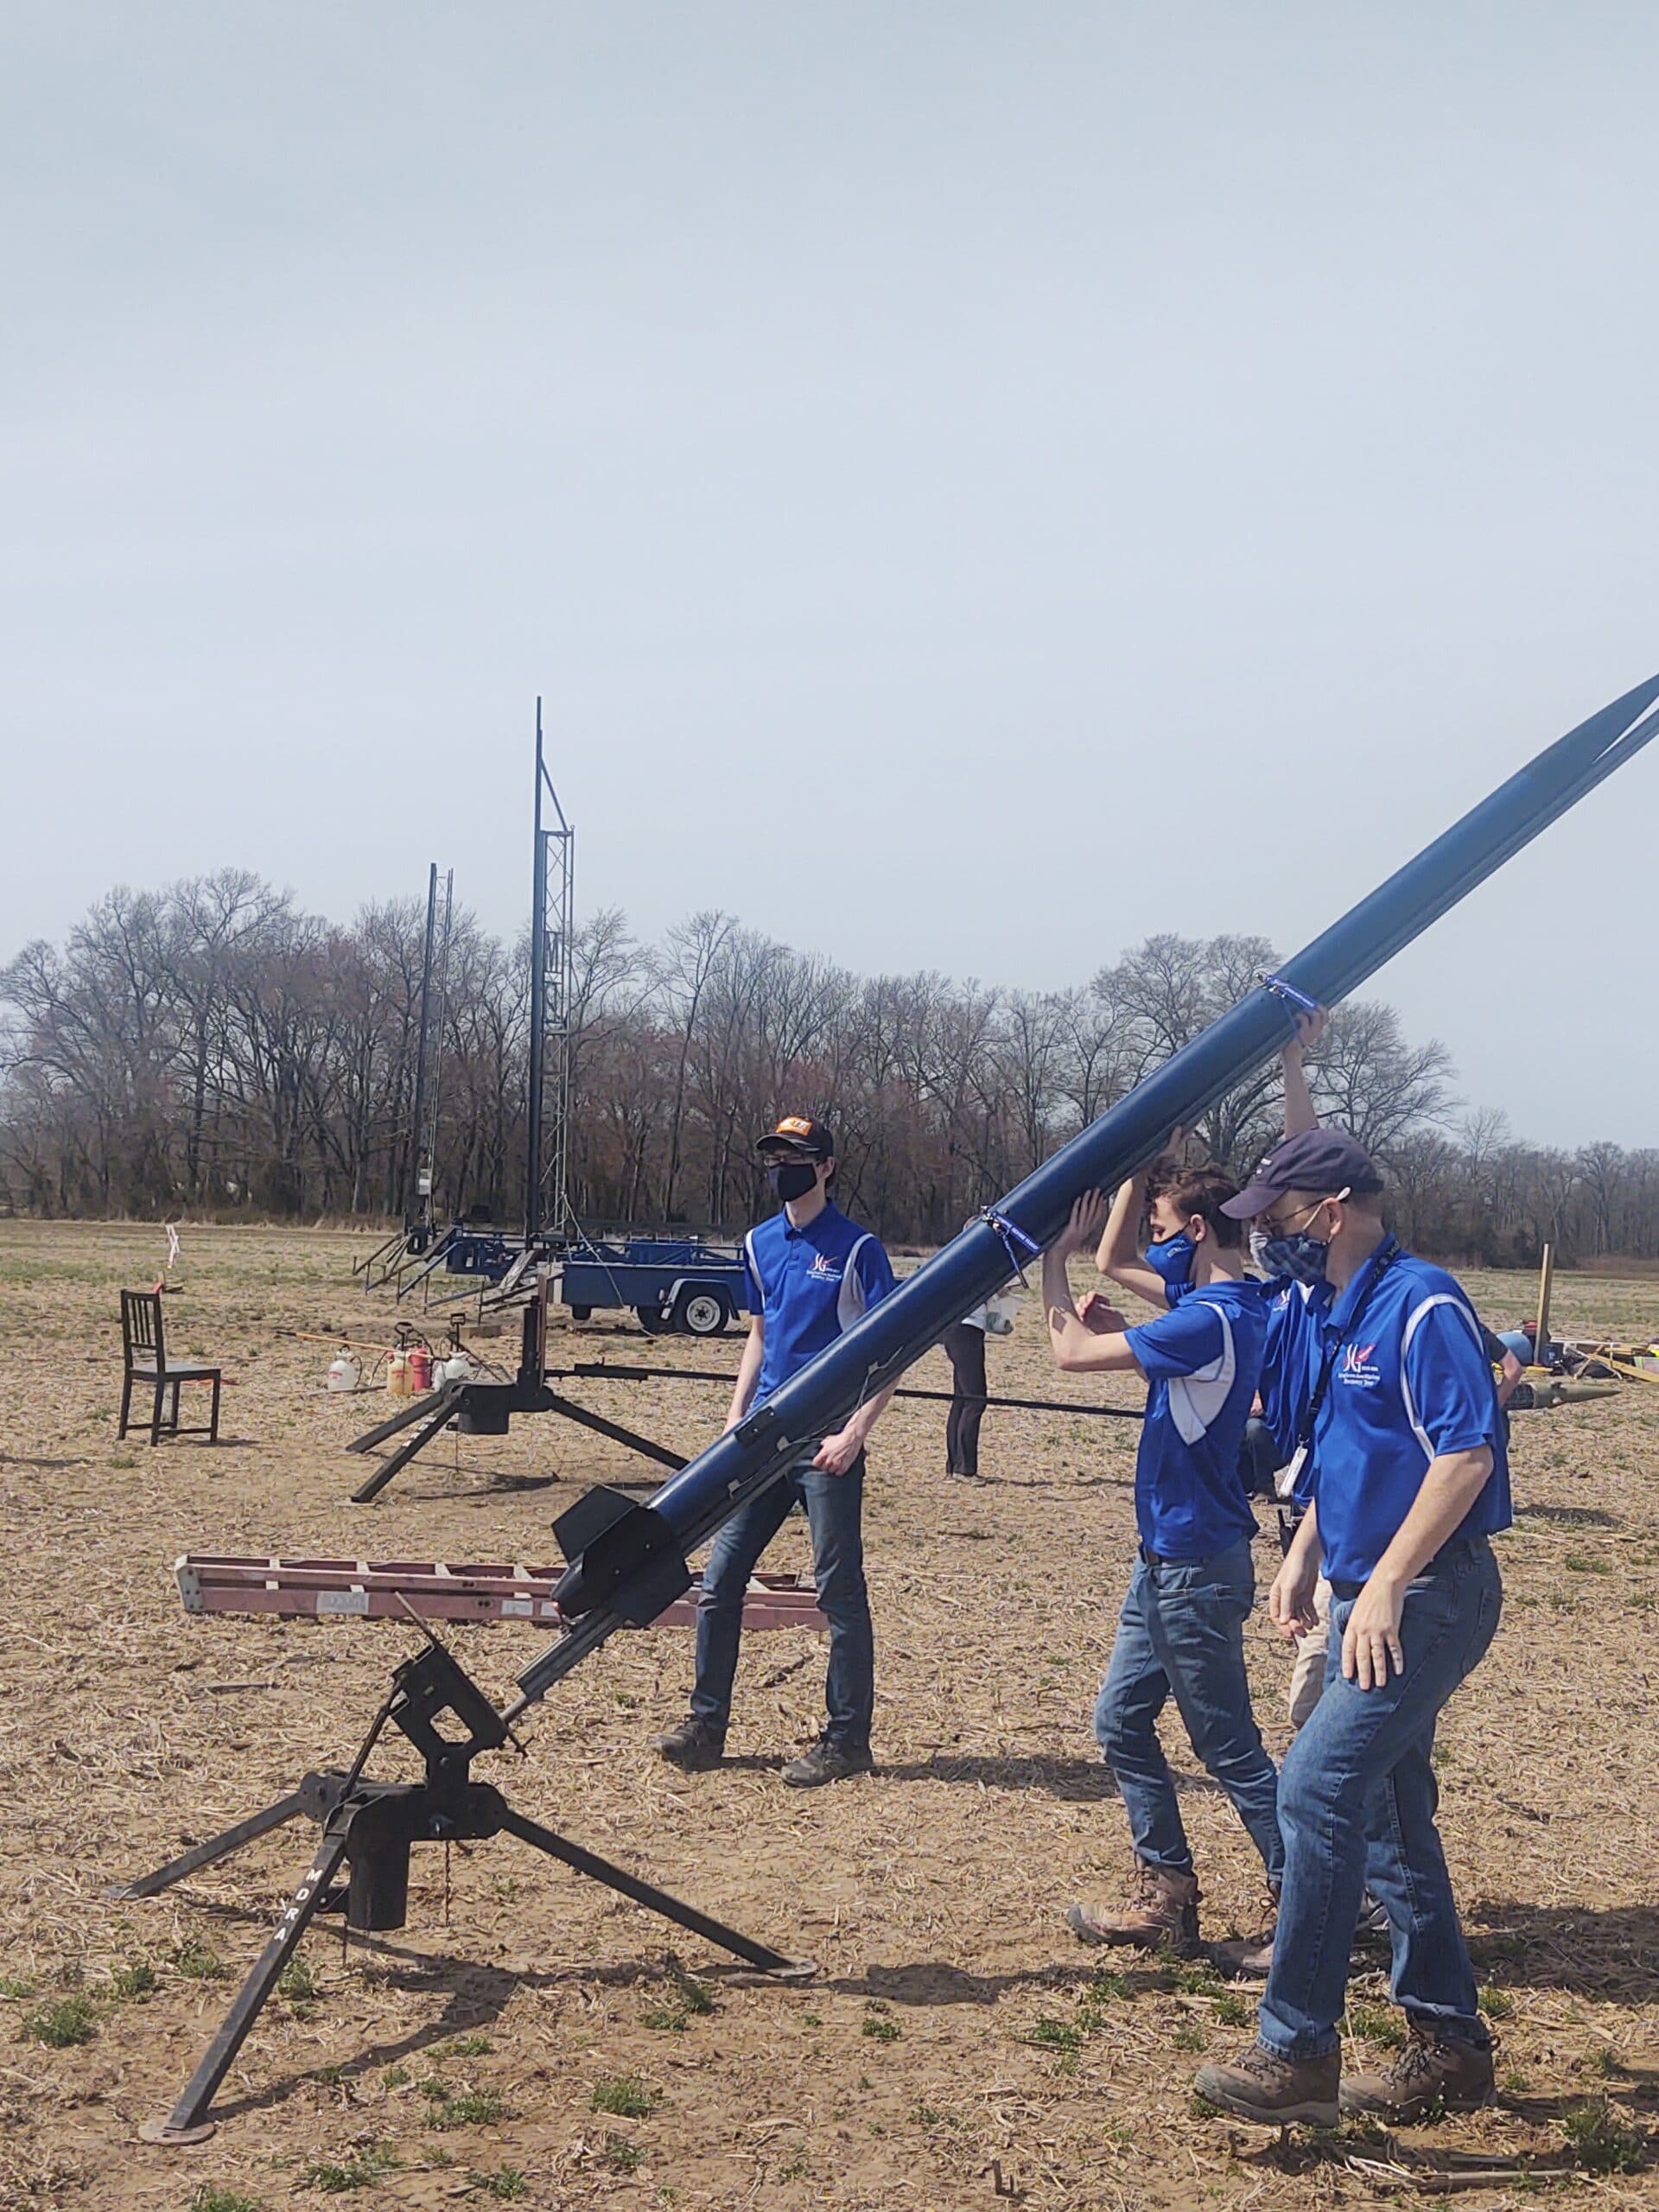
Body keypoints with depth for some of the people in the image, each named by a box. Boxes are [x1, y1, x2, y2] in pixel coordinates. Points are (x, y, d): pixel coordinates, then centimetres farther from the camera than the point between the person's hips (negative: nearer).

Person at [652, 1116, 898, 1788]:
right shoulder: (759, 1243, 11)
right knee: (719, 1581, 6)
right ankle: (706, 1725, 16)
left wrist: (854, 1434, -18)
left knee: (840, 1592, 0)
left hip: (826, 1447, -6)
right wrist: (736, 1416, 11)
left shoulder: (857, 1248, -8)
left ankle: (848, 1739, 10)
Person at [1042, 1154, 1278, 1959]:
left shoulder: (1211, 1320, -23)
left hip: (1196, 1567, -10)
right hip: (1166, 1558, 10)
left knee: (1229, 1746, 0)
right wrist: (1140, 1174, 10)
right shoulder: (1213, 1294, 6)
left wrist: (1055, 1257, -11)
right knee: (1121, 1720, 14)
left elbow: (1073, 1353, -22)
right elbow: (1120, 1259, 22)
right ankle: (1168, 1900, 20)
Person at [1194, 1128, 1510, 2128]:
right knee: (1386, 1812, 13)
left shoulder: (1420, 1304, -16)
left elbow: (1466, 1453, -23)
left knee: (1317, 1788, -14)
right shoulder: (1346, 1315, 13)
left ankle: (1298, 2053, -7)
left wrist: (1385, 1584, -24)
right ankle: (1451, 2046, 24)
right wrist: (1306, 1556, 17)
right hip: (1373, 1598, 10)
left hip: (1426, 1597, -10)